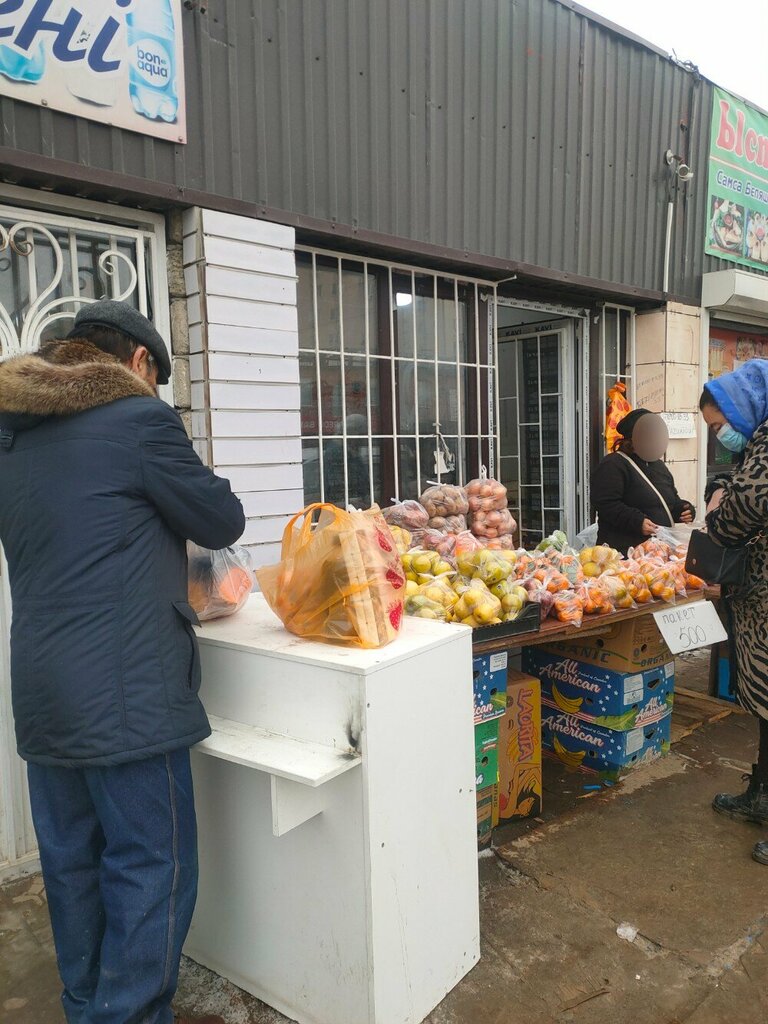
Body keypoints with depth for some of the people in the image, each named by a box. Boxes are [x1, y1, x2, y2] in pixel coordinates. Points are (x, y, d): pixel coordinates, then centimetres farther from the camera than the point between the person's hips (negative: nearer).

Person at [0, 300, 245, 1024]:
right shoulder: (139, 419, -11)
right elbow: (222, 522, -4)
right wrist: (171, 504, 15)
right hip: (124, 694, -8)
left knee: (71, 861, 20)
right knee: (152, 870, 5)